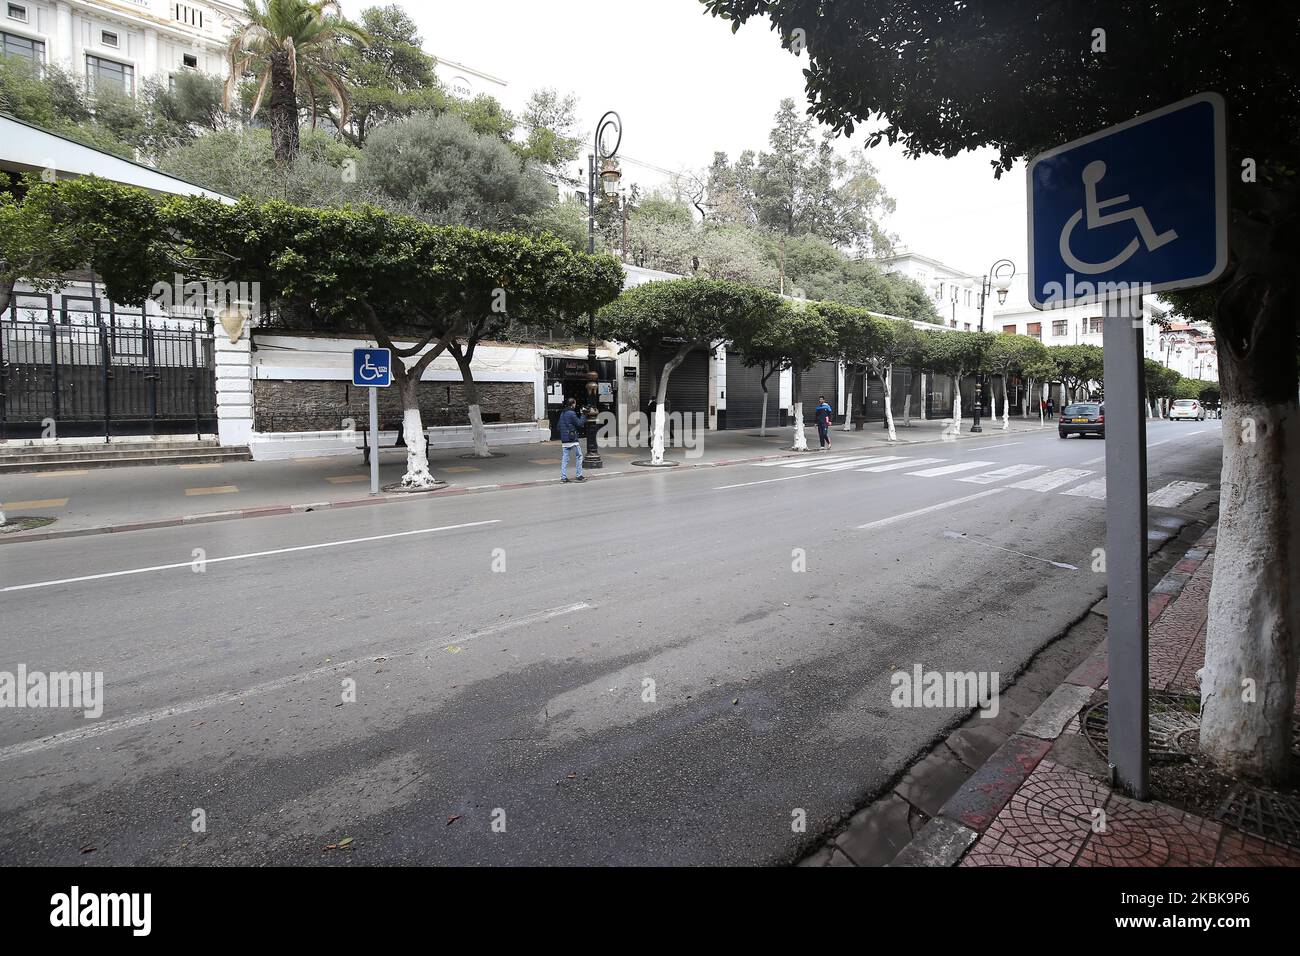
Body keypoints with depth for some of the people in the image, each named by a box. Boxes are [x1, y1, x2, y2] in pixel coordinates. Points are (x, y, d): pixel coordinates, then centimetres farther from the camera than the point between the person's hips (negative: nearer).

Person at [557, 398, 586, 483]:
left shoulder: (562, 413, 13)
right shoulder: (572, 413, -12)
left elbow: (559, 426, 18)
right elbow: (579, 423, -10)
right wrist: (583, 415, 3)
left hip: (564, 440, 7)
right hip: (572, 438, -7)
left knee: (564, 458, 6)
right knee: (579, 456, 4)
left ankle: (563, 477, 4)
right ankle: (578, 476, 3)